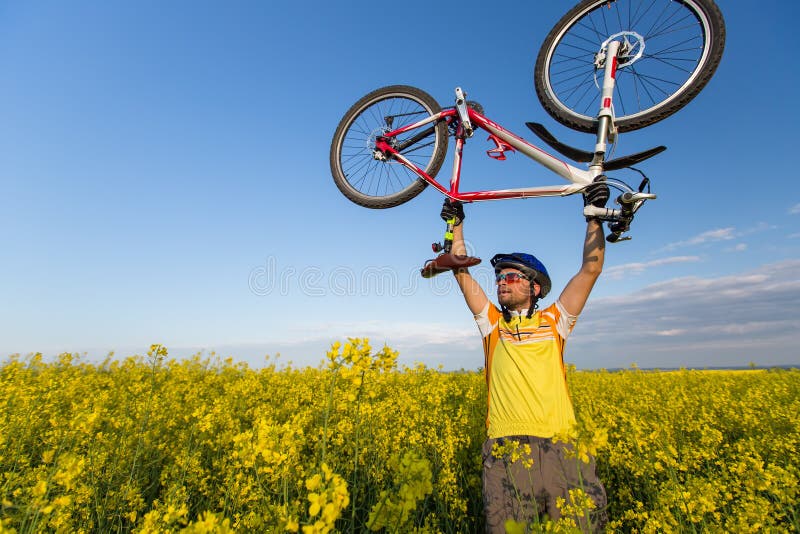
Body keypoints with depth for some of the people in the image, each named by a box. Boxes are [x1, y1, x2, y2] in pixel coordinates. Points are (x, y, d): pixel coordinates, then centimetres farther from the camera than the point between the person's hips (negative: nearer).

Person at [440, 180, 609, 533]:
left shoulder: (554, 321, 13)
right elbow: (462, 272, 14)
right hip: (505, 449, 0)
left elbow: (591, 268, 9)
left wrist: (594, 213, 7)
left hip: (560, 447, 1)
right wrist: (456, 222, 16)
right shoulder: (492, 323, 14)